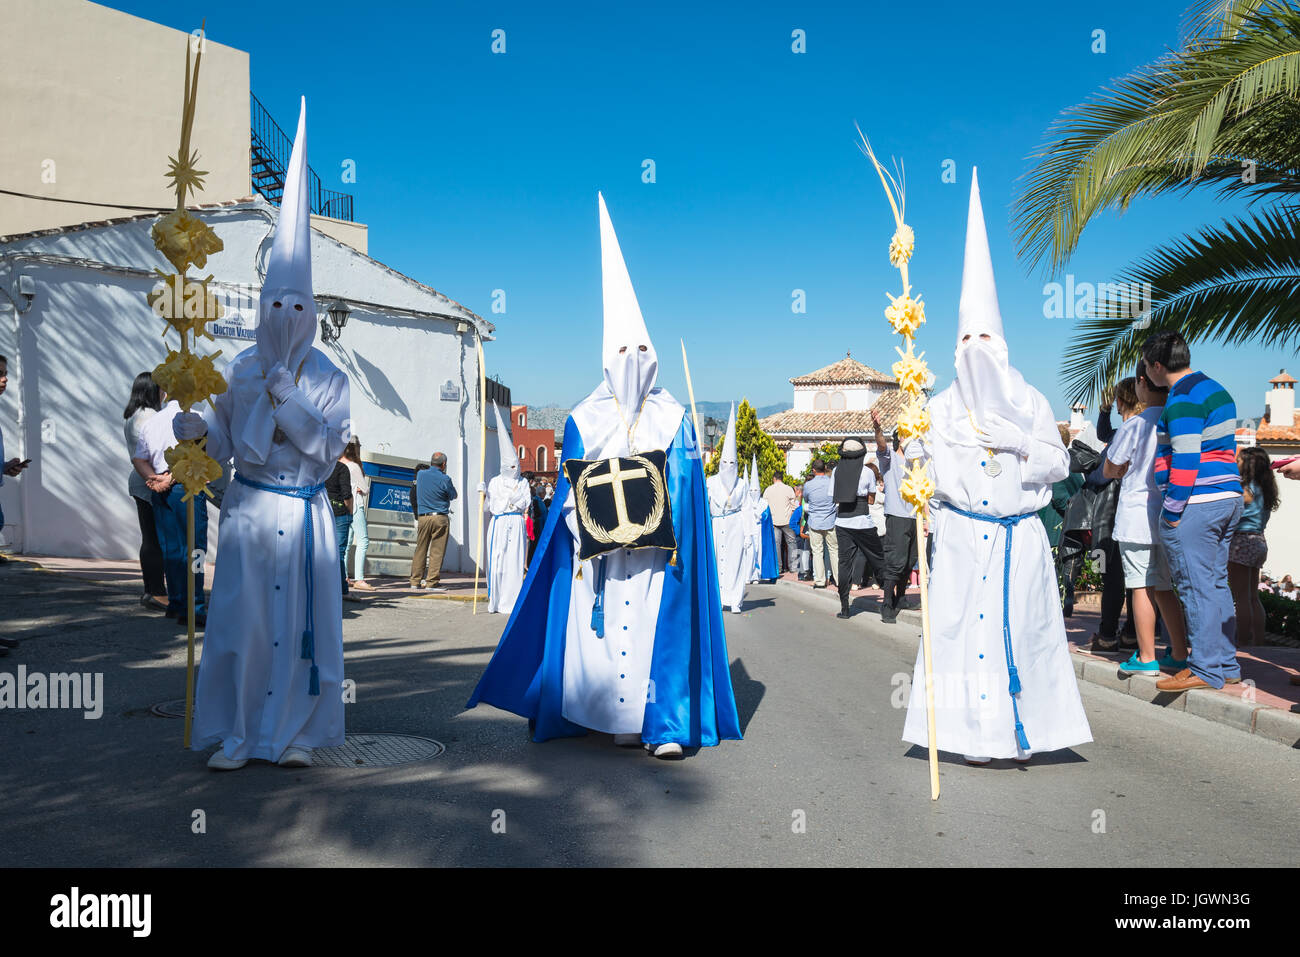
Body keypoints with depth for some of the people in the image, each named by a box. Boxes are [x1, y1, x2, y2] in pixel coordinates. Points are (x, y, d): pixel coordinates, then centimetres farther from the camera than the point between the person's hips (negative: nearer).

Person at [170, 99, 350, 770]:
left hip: (305, 513, 0)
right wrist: (197, 430, -12)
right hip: (249, 507, 1)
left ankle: (292, 733, 11)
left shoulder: (329, 378, 3)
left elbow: (329, 448, -6)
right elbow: (224, 445, 8)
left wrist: (289, 402, -15)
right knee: (241, 618, -2)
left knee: (303, 619, 1)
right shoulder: (238, 371, 7)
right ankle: (236, 736, 8)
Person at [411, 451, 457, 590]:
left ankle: (416, 581, 13)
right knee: (437, 551, -1)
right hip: (440, 518, -4)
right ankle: (432, 582, -2)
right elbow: (453, 496, 5)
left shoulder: (420, 474, 5)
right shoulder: (444, 479, -9)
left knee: (420, 549, 11)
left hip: (422, 517, 5)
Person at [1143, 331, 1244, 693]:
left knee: (1196, 587, -5)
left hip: (1195, 504, -10)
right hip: (1228, 499, 10)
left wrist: (1172, 511, -17)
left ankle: (1206, 669, -1)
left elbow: (1185, 460, -20)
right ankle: (1226, 664, 19)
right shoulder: (1216, 390, 17)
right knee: (1216, 583, 14)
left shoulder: (1182, 400, -15)